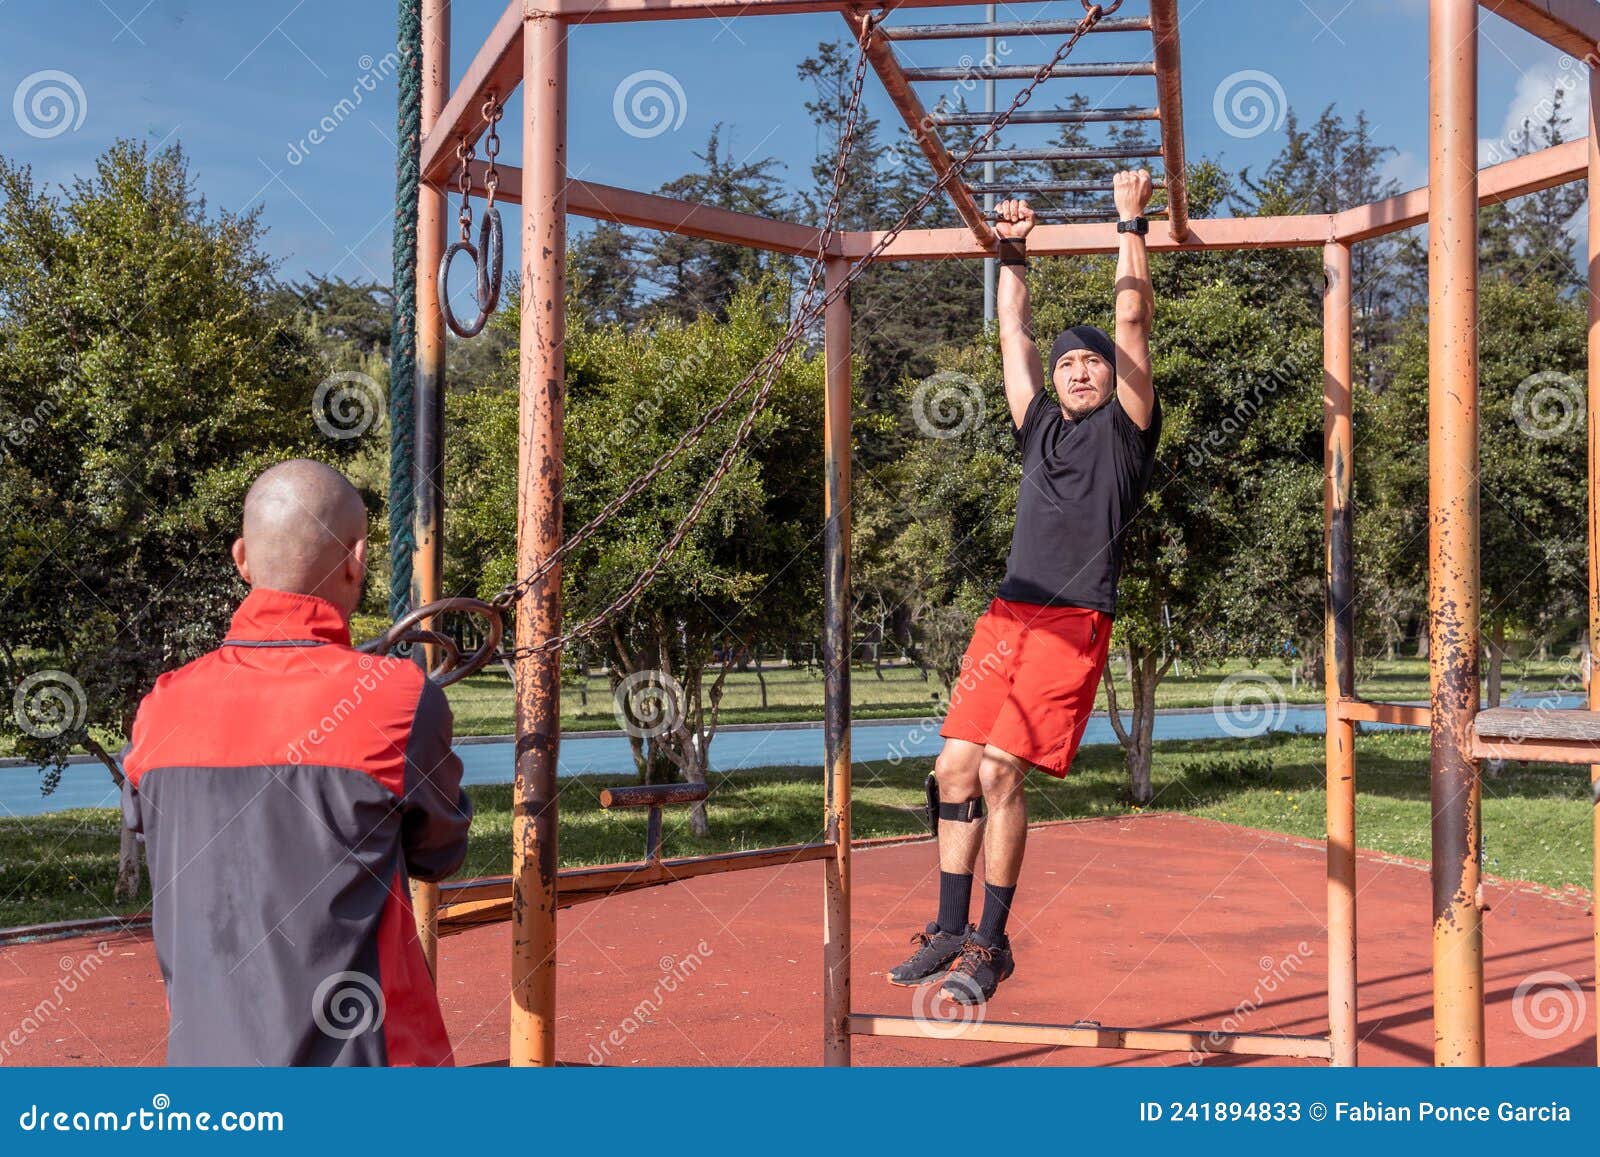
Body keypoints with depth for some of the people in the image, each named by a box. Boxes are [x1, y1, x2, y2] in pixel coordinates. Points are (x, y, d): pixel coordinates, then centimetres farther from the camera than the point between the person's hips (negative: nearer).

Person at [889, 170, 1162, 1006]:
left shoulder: (1123, 429, 9)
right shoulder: (1040, 427, 22)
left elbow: (1133, 319, 6)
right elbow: (1014, 332, 29)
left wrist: (1131, 223, 9)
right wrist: (1011, 250, 32)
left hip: (1075, 622, -6)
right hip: (1007, 614, 6)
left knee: (999, 769, -14)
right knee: (955, 765, -1)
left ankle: (991, 944, -4)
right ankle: (949, 930, 9)